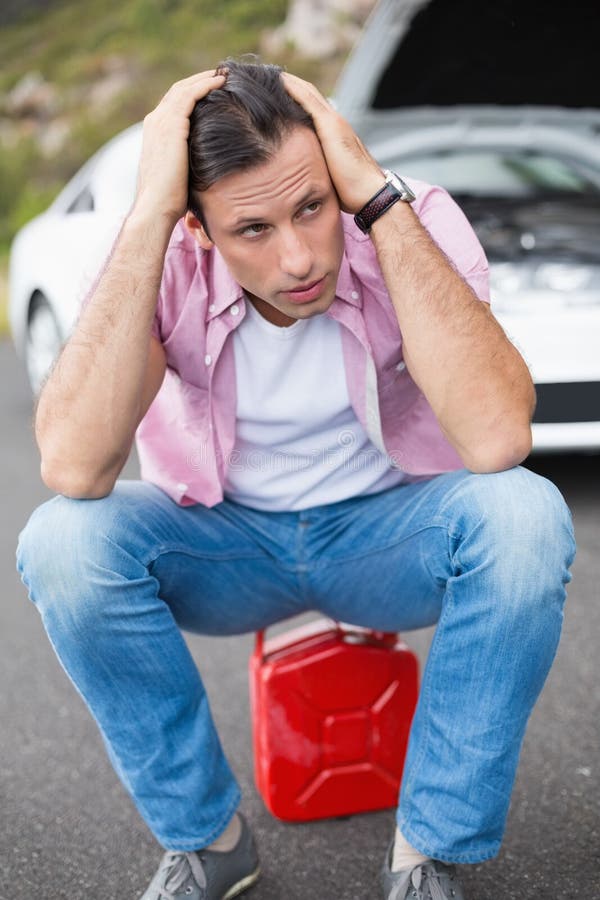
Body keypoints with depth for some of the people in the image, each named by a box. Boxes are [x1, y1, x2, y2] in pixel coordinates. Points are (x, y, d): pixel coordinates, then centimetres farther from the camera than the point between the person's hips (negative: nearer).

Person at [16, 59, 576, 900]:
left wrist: (380, 198, -38)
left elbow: (496, 441, -39)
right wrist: (148, 209, -37)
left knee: (523, 515, -32)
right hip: (227, 546, 1)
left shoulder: (415, 224, -22)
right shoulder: (167, 259, -20)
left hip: (390, 533, 0)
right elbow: (72, 467, -37)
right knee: (64, 540, -28)